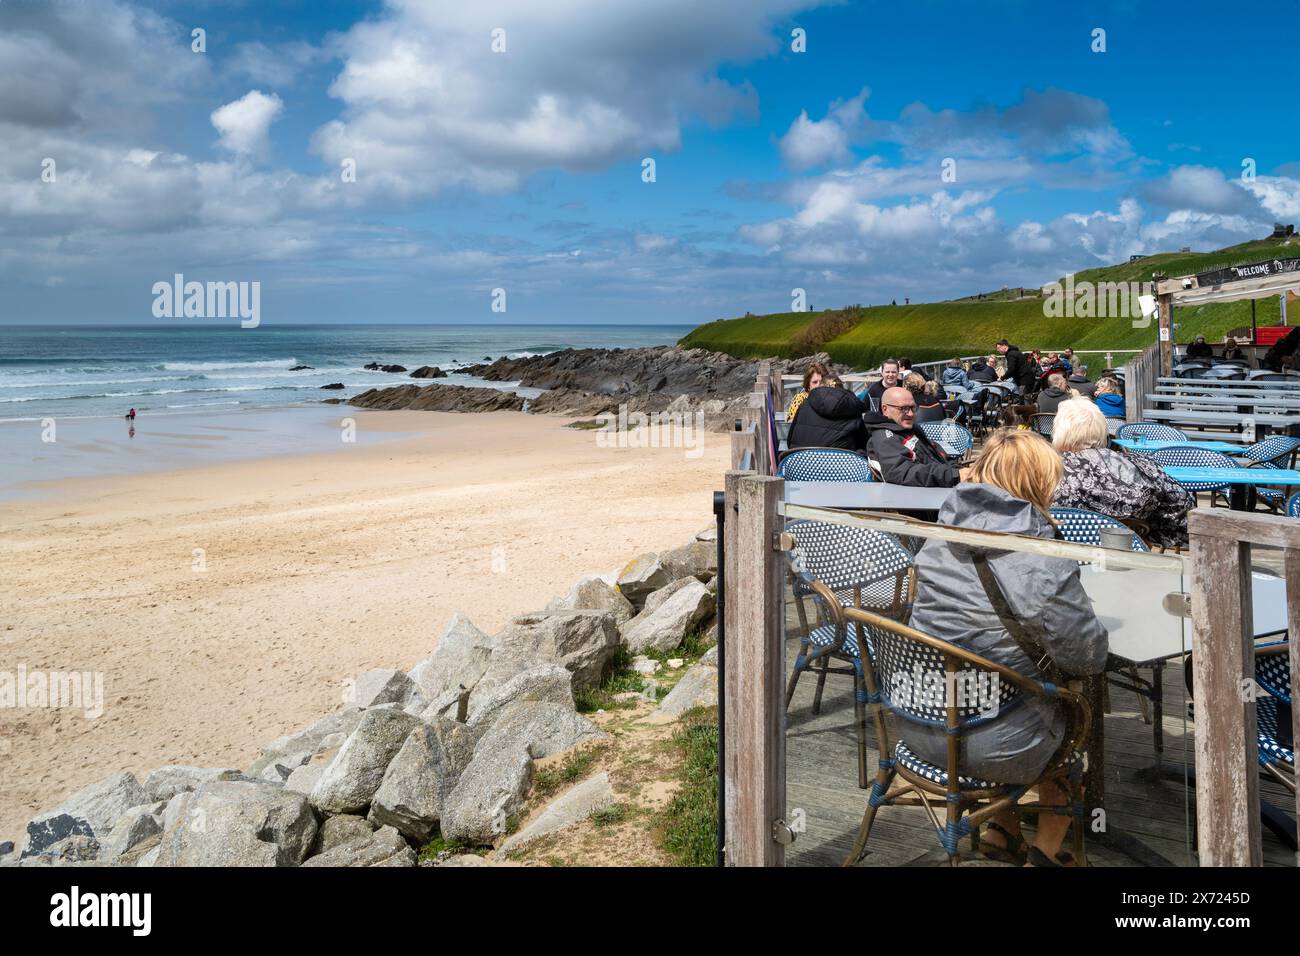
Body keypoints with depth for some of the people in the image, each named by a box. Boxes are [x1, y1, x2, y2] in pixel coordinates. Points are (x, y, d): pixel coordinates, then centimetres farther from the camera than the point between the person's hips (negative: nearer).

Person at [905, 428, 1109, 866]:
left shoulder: (937, 543, -2)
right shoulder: (1046, 566, -21)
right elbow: (1088, 657, -13)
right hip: (993, 748, -6)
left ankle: (1002, 826, 37)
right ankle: (1047, 849, 34)